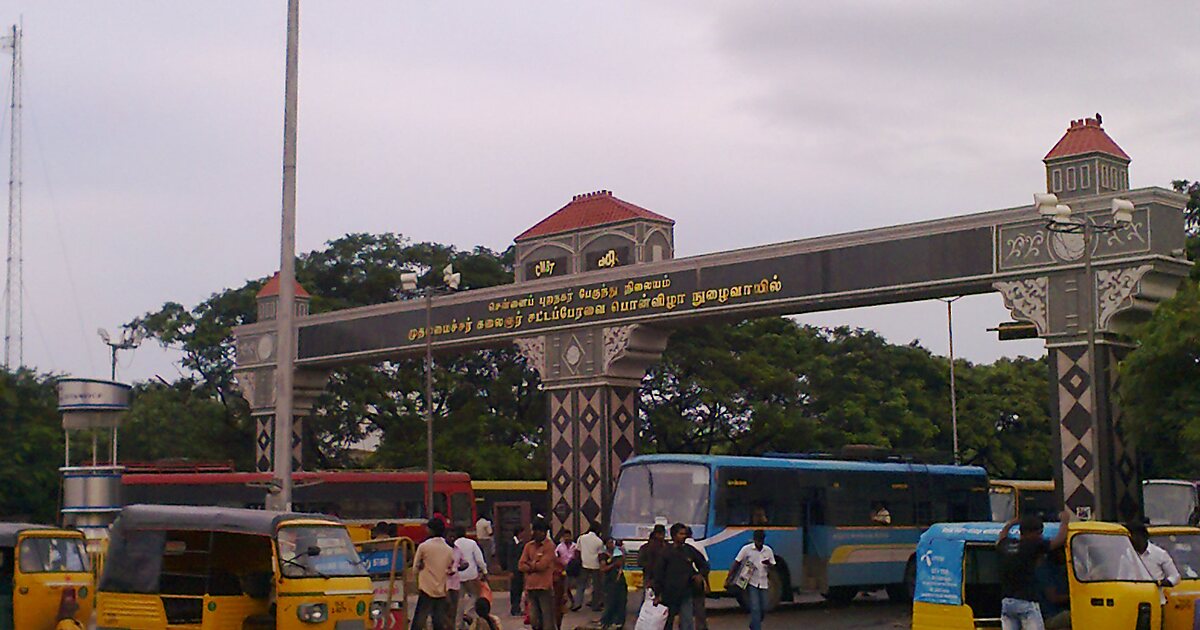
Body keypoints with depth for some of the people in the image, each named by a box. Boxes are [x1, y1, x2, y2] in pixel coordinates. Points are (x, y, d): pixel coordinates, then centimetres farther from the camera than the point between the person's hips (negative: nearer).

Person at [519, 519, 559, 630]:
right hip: (531, 587, 6)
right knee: (534, 621, 12)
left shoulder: (549, 546, -6)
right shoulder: (529, 545, 11)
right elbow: (521, 566, 4)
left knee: (548, 621, -4)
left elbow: (542, 565, -15)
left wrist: (530, 564, 1)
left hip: (545, 587, -6)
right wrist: (535, 566, -9)